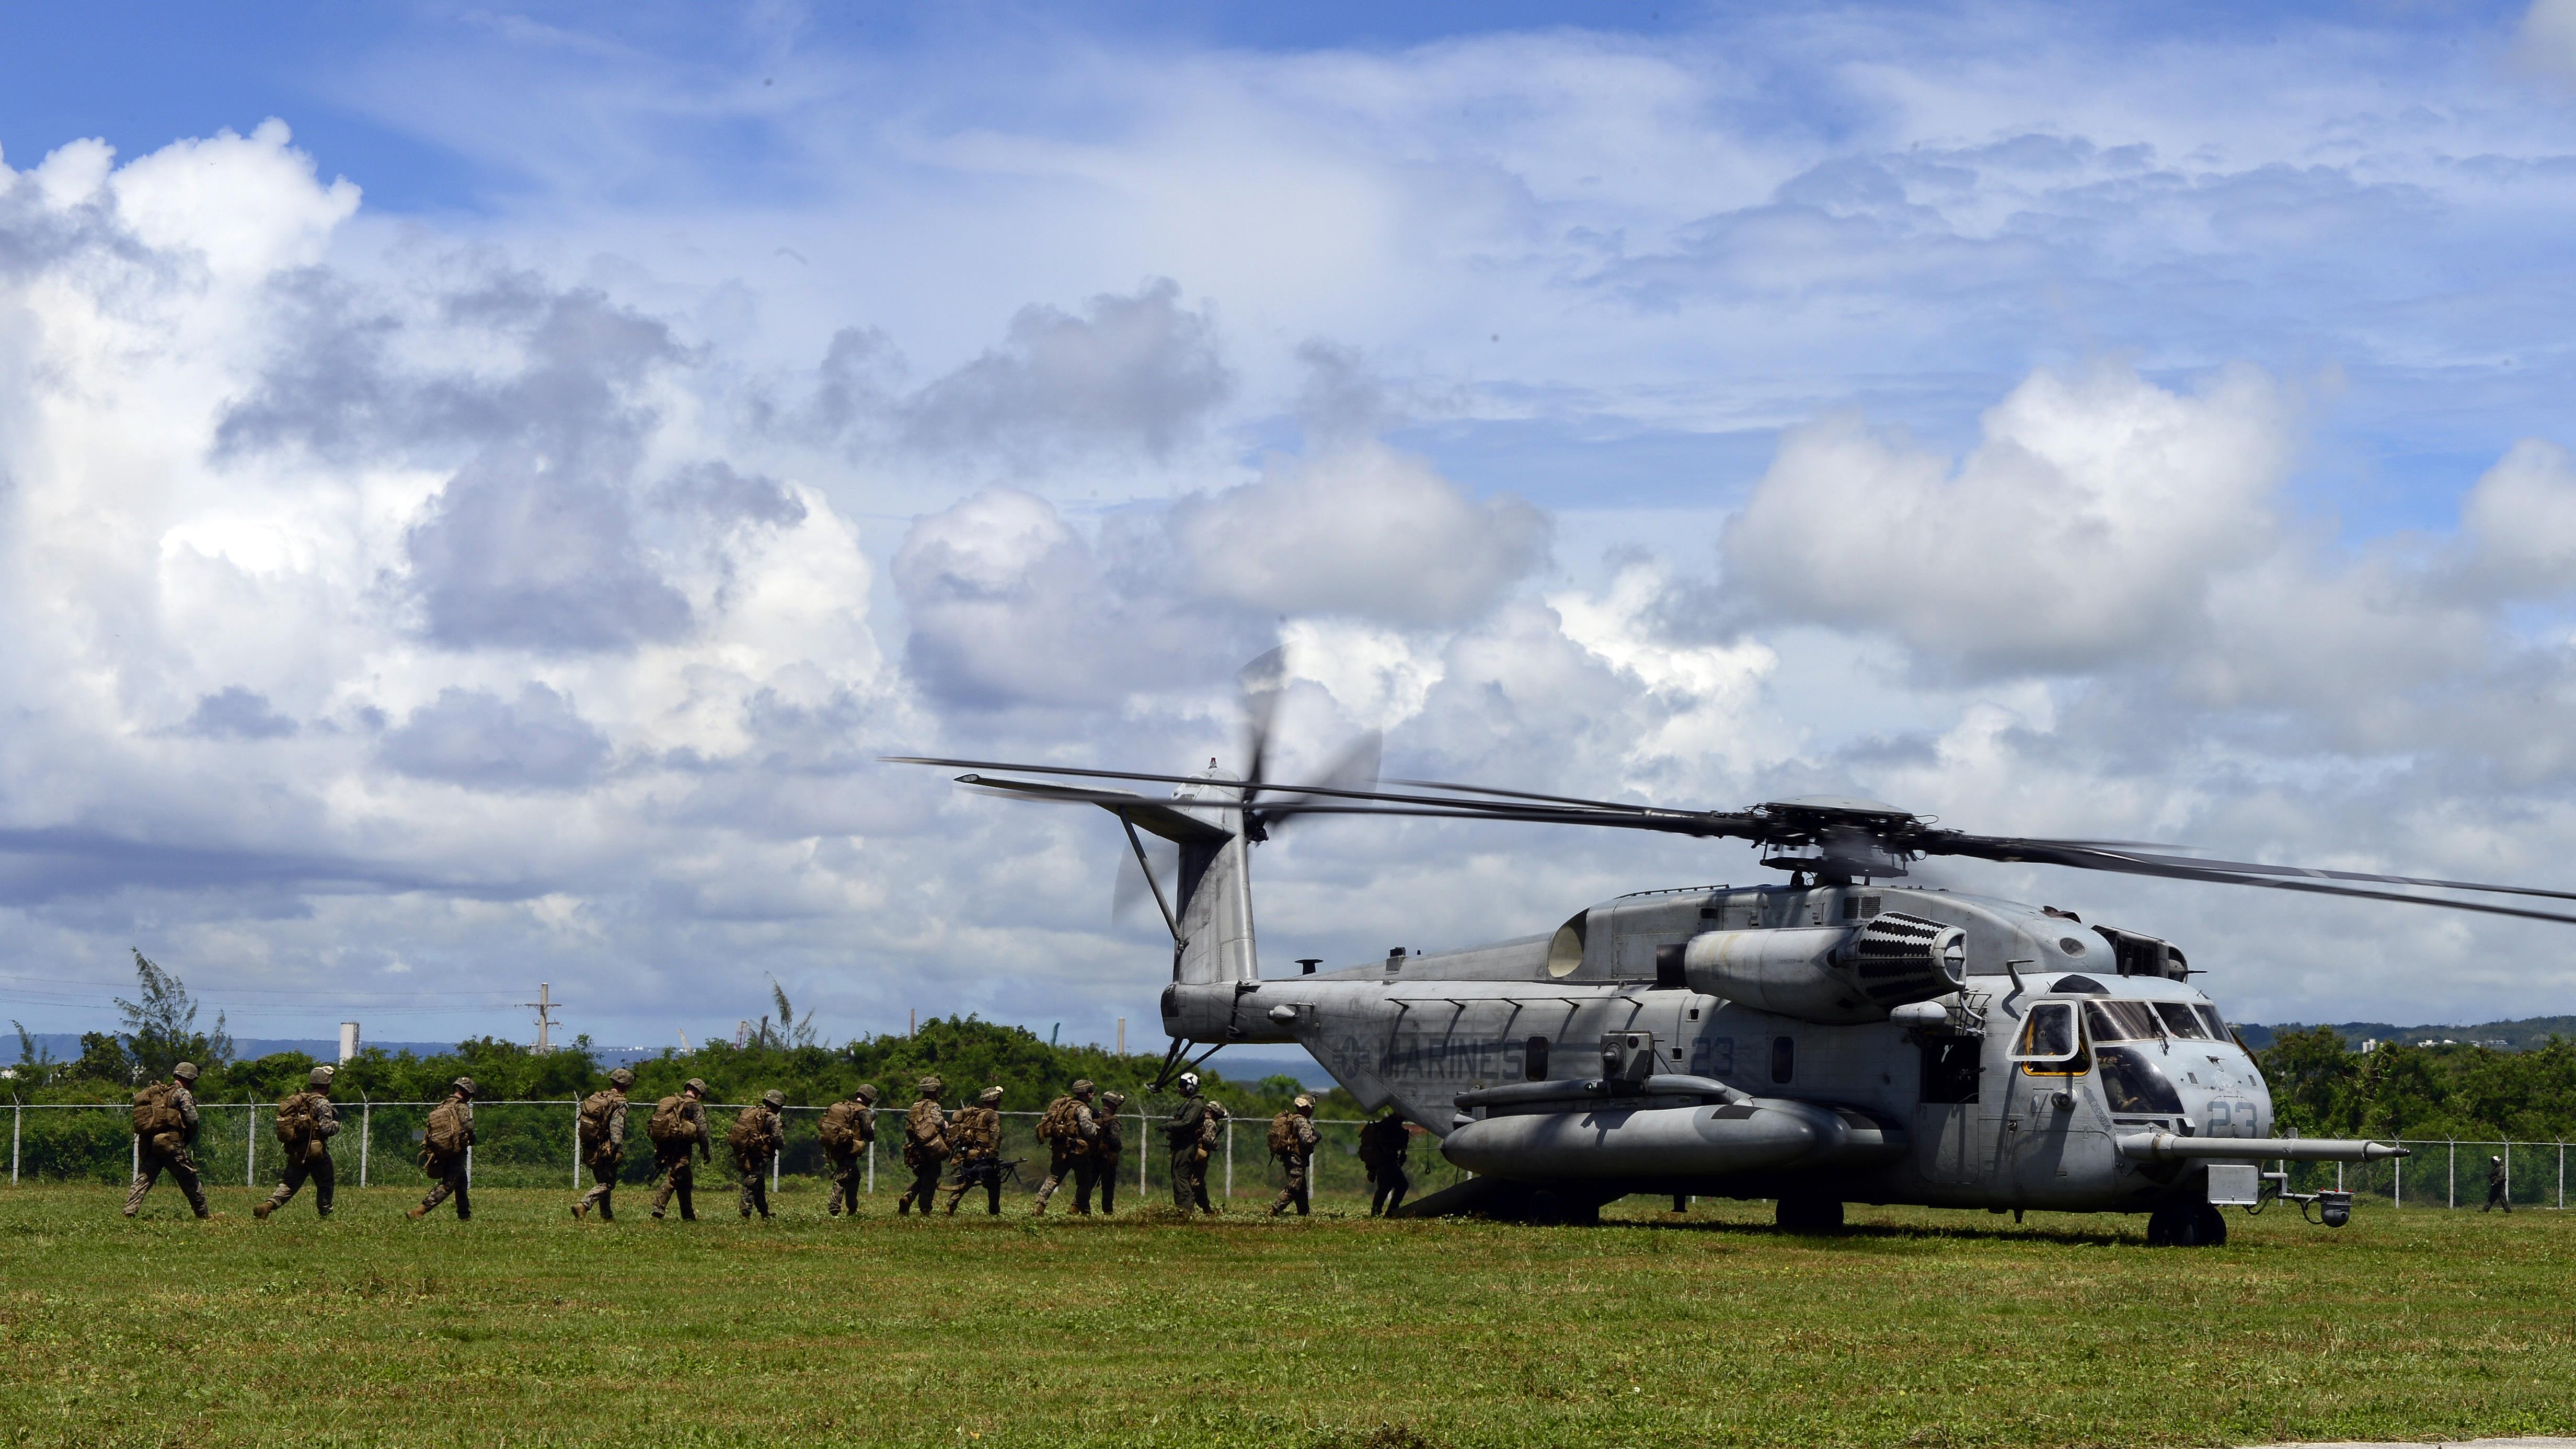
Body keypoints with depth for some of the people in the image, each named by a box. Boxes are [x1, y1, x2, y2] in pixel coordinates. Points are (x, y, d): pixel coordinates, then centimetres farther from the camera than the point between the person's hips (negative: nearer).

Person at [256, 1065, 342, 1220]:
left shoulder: (299, 1100, 12)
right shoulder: (322, 1103, -12)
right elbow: (326, 1129, -19)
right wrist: (336, 1125, 2)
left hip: (296, 1152, 6)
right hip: (316, 1152, -6)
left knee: (289, 1183, 7)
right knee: (326, 1184, 11)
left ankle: (268, 1205, -12)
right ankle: (324, 1216, 15)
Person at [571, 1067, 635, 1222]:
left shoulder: (596, 1098, 12)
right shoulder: (620, 1103, -11)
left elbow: (584, 1122, 14)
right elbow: (616, 1128, -21)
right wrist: (619, 1151, -24)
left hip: (590, 1149, 8)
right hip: (606, 1150, -8)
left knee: (603, 1182, 19)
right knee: (607, 1184, -4)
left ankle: (607, 1216, 24)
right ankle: (583, 1205, -23)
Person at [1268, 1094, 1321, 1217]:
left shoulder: (1288, 1119, 14)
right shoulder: (1302, 1121, -15)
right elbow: (1307, 1140, -23)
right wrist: (1316, 1137, -4)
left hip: (1287, 1158, 10)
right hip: (1297, 1160, -10)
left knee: (1302, 1188, 17)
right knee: (1293, 1188, -10)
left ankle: (1303, 1214, 22)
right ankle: (1274, 1211, -18)